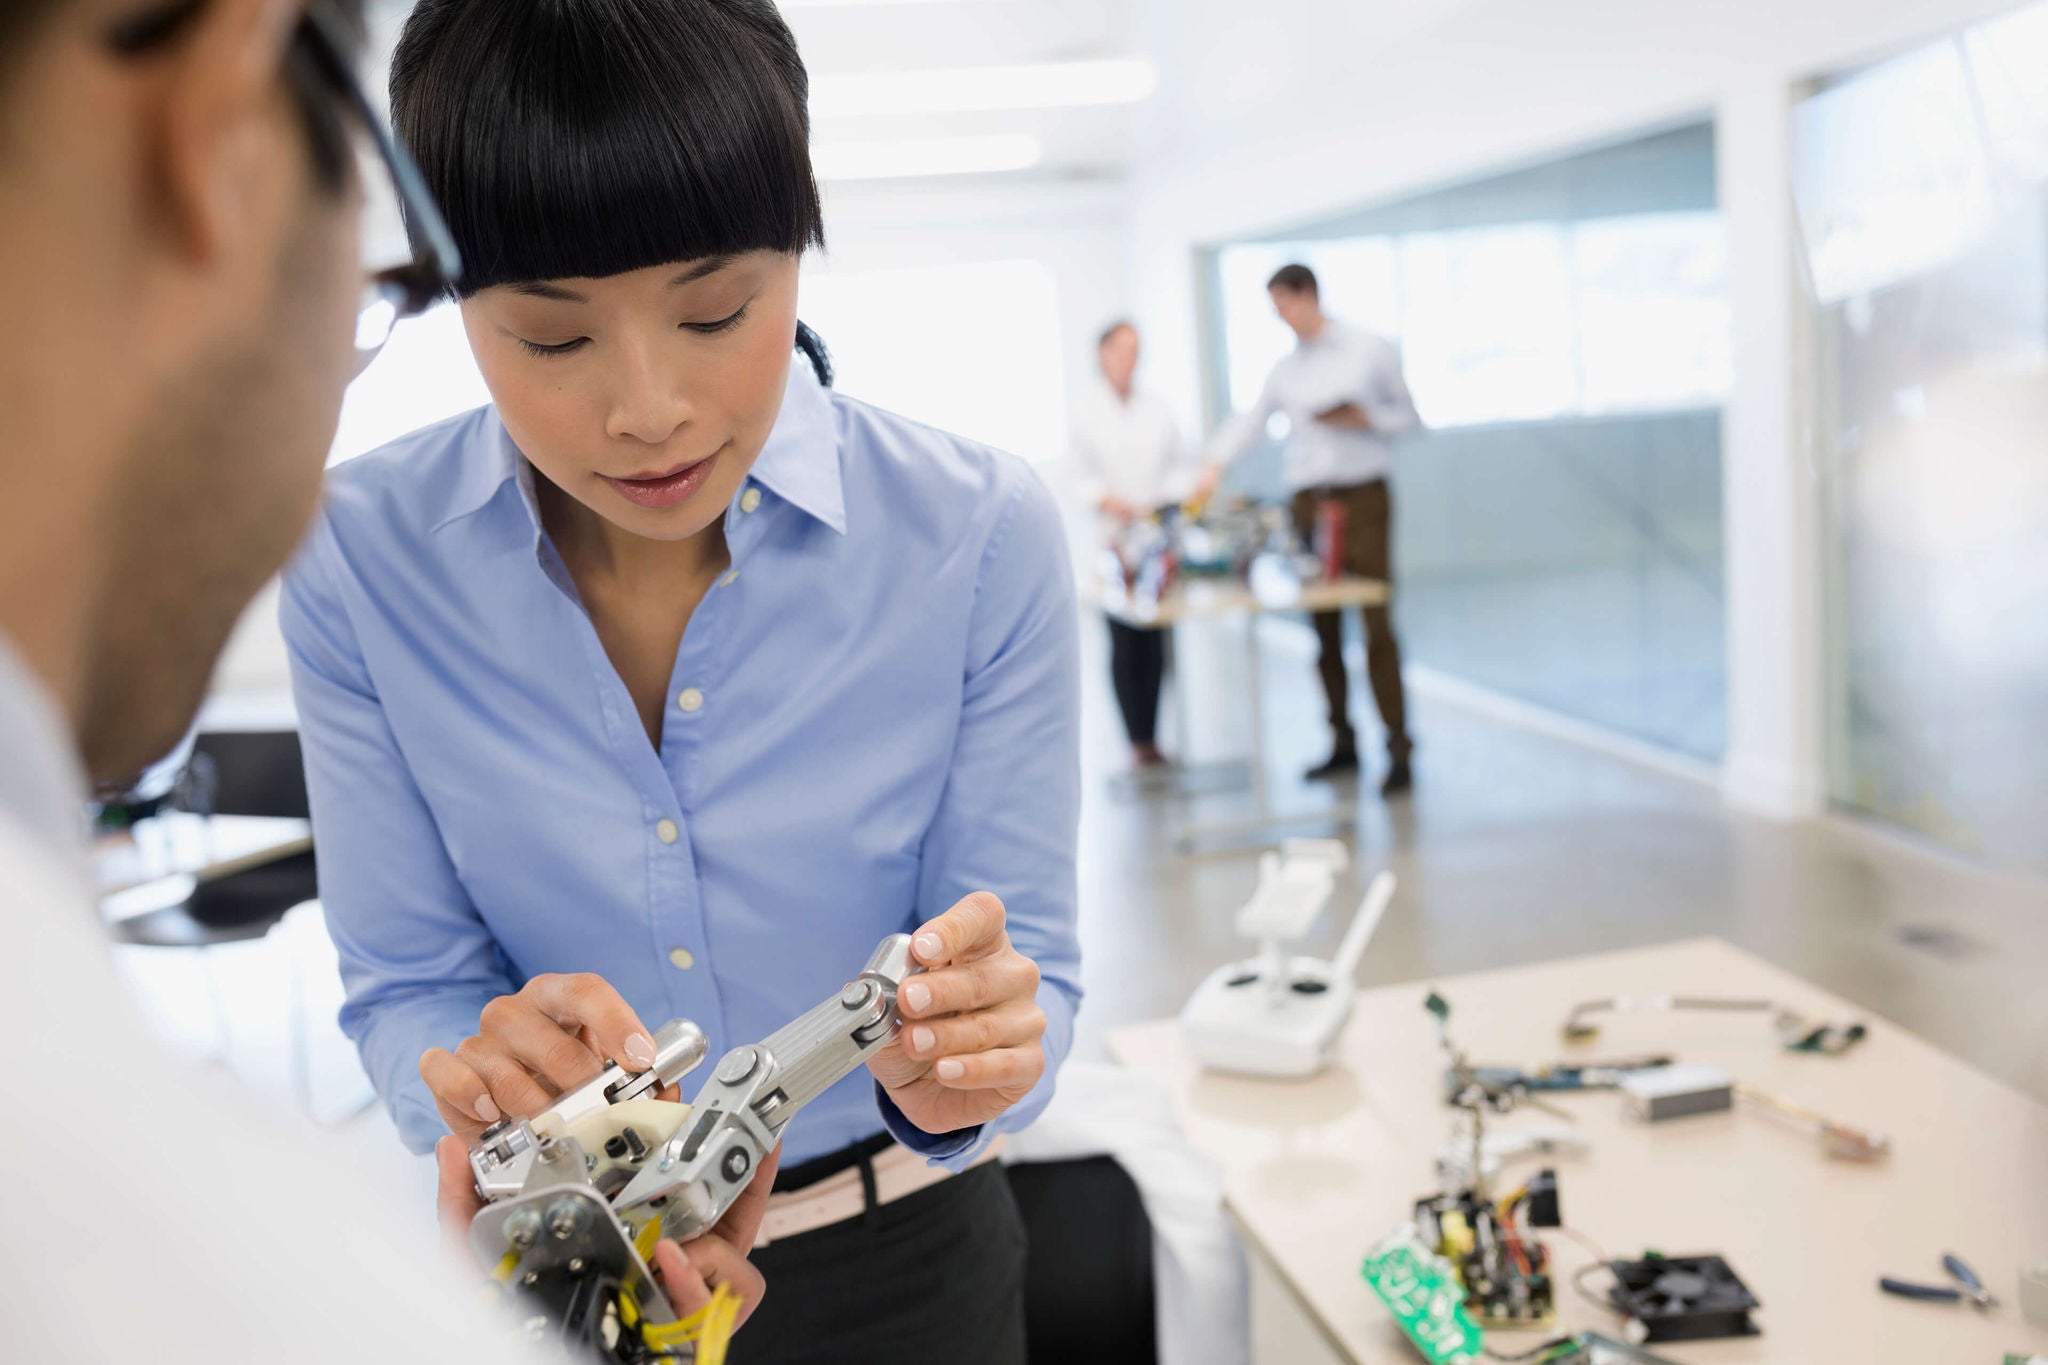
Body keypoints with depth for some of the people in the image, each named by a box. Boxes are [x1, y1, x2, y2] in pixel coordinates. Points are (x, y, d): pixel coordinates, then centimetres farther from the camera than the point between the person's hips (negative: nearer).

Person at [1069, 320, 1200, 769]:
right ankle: (1138, 741, 0)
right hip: (1112, 537, -3)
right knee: (1124, 643, -5)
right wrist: (1106, 499, -16)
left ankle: (1151, 737, 10)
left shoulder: (1158, 410, 11)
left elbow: (1183, 466, 10)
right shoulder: (1086, 410, 3)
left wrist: (1168, 500, -7)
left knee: (1155, 642, 2)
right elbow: (1082, 474, 1)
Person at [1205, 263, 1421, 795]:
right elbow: (1250, 422, 7)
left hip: (1363, 496, -4)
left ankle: (1398, 749, -5)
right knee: (1324, 627, 5)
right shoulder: (1285, 370, 13)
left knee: (1376, 624, -8)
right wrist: (1216, 466, -9)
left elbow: (1409, 416, 5)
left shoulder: (1370, 350, 3)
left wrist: (1363, 419, -12)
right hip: (1309, 501, 4)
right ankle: (1342, 742, 14)